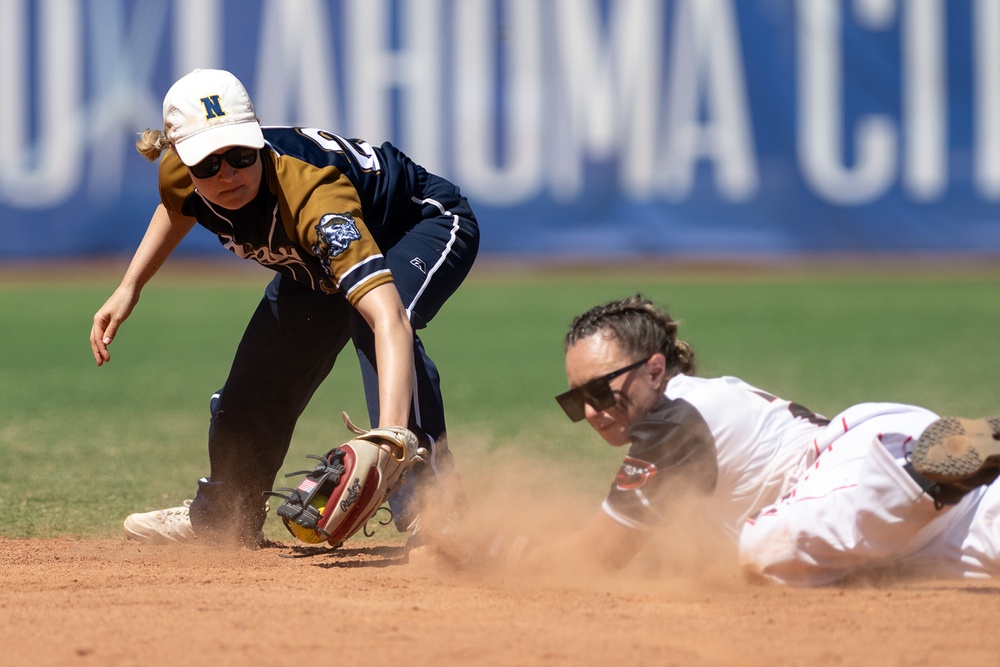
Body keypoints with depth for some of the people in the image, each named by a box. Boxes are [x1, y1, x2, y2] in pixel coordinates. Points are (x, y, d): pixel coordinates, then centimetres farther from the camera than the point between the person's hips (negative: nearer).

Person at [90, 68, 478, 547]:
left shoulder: (308, 193, -46)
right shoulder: (180, 171, -26)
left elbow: (387, 318, -58)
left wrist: (390, 435, -69)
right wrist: (129, 288, 0)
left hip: (427, 225, -7)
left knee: (373, 322, -38)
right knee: (260, 379, 13)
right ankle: (221, 514, 41)